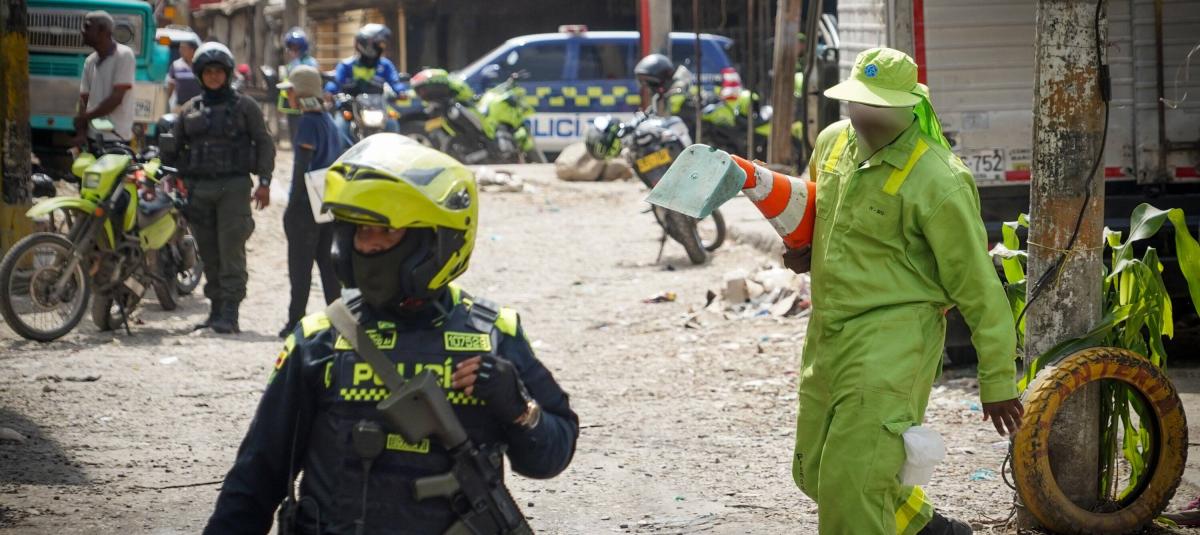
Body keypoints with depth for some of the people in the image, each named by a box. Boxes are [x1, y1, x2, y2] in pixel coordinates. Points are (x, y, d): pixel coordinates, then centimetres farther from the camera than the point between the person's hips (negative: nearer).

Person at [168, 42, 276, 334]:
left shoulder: (244, 106, 5)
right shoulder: (191, 110, 16)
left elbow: (264, 143, 5)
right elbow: (174, 146, 20)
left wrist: (264, 182, -4)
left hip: (234, 186, -4)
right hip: (198, 187, 4)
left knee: (231, 250, -11)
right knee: (209, 253, 5)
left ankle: (229, 314, -14)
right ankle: (215, 310, 12)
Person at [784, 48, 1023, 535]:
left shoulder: (937, 182, -18)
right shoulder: (833, 142, 4)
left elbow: (978, 288, -14)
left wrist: (997, 382, -12)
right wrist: (804, 249, 6)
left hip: (892, 343, -8)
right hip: (828, 336, 8)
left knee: (851, 482, -14)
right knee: (814, 471, 16)